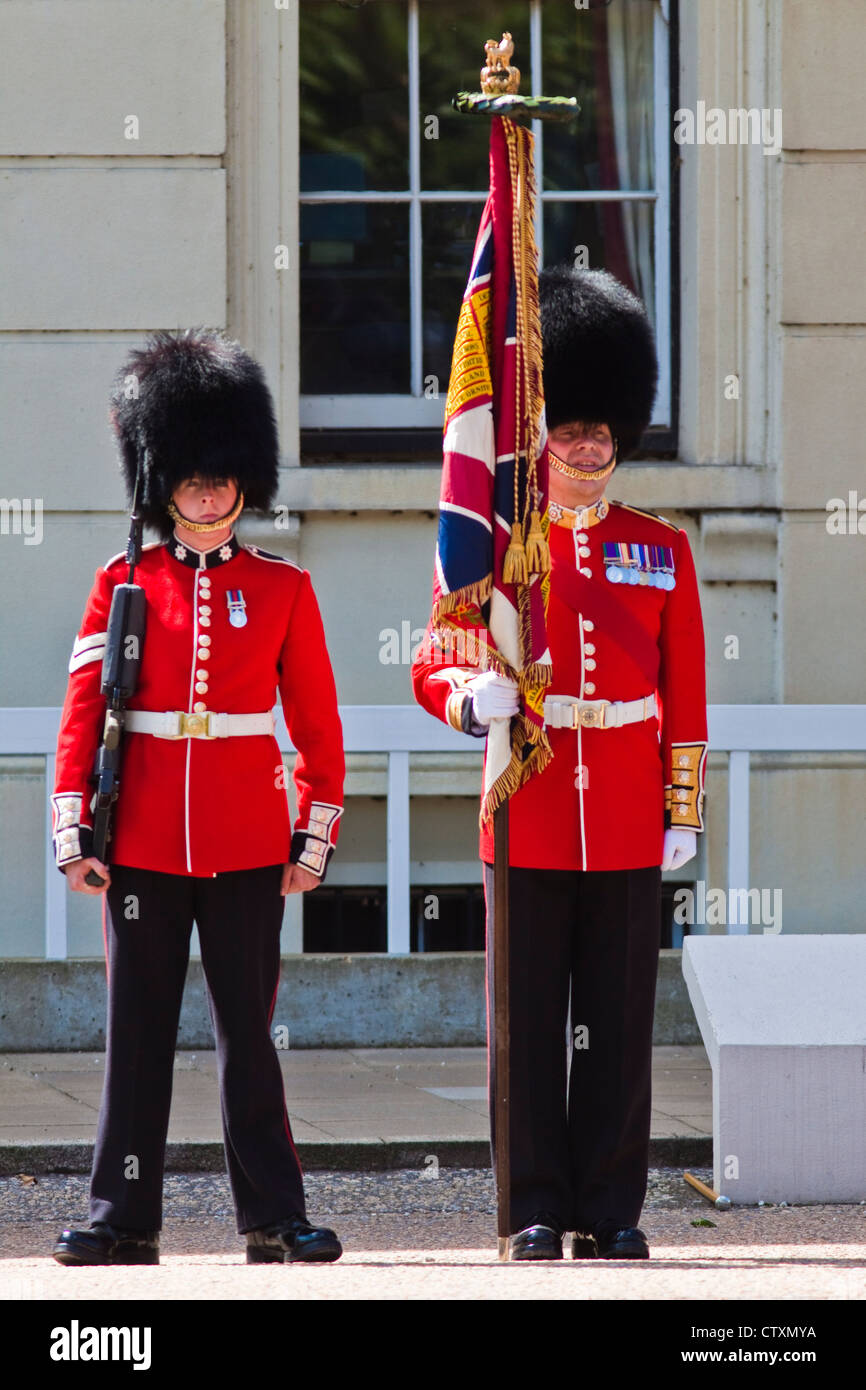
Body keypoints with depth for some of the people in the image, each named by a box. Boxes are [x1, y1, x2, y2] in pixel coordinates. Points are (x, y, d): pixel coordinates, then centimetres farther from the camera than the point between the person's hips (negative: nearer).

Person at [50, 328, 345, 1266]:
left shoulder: (282, 588, 5)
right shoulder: (124, 584, 5)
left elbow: (317, 723, 7)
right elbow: (83, 712, 3)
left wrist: (316, 838, 3)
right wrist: (74, 829, -4)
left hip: (247, 839, 0)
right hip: (143, 839, 0)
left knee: (247, 1028, 3)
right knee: (138, 1030, 2)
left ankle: (272, 1217, 7)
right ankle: (123, 1218, 6)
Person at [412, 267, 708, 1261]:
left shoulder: (662, 552, 9)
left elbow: (685, 697, 9)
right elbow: (435, 667, 5)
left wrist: (683, 812, 4)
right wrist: (472, 696, -18)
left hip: (628, 831, 1)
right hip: (528, 823, -1)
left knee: (617, 1026, 2)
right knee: (531, 1023, 0)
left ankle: (611, 1210, 7)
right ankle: (537, 1210, 5)